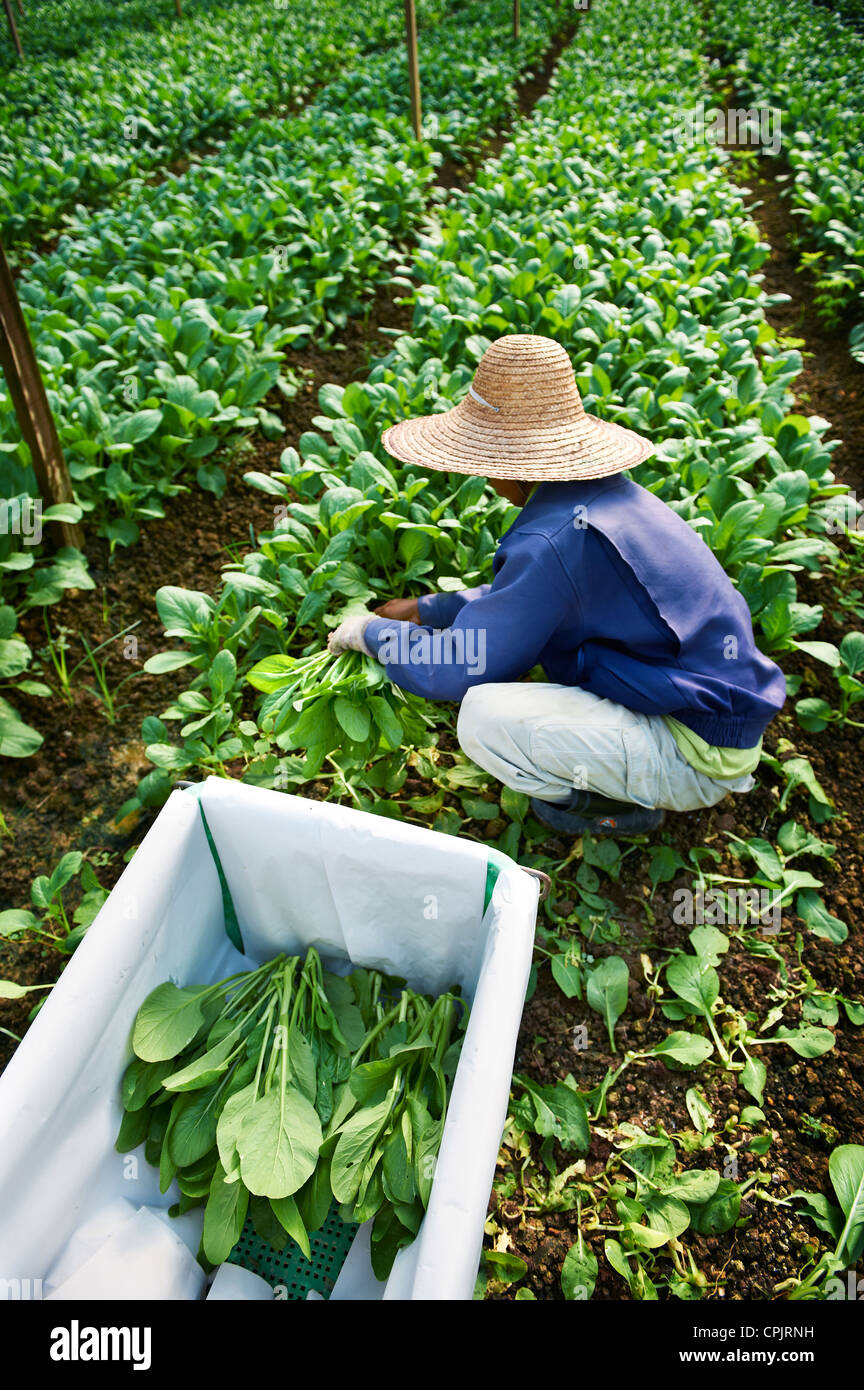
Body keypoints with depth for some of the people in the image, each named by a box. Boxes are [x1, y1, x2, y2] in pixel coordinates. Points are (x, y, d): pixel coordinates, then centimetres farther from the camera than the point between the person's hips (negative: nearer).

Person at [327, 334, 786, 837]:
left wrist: (373, 633, -1)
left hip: (697, 760, -9)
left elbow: (458, 670, -18)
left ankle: (618, 803, 0)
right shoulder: (606, 490, 3)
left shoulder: (552, 542, -26)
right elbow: (518, 597, 18)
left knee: (483, 716, -24)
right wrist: (423, 609, 20)